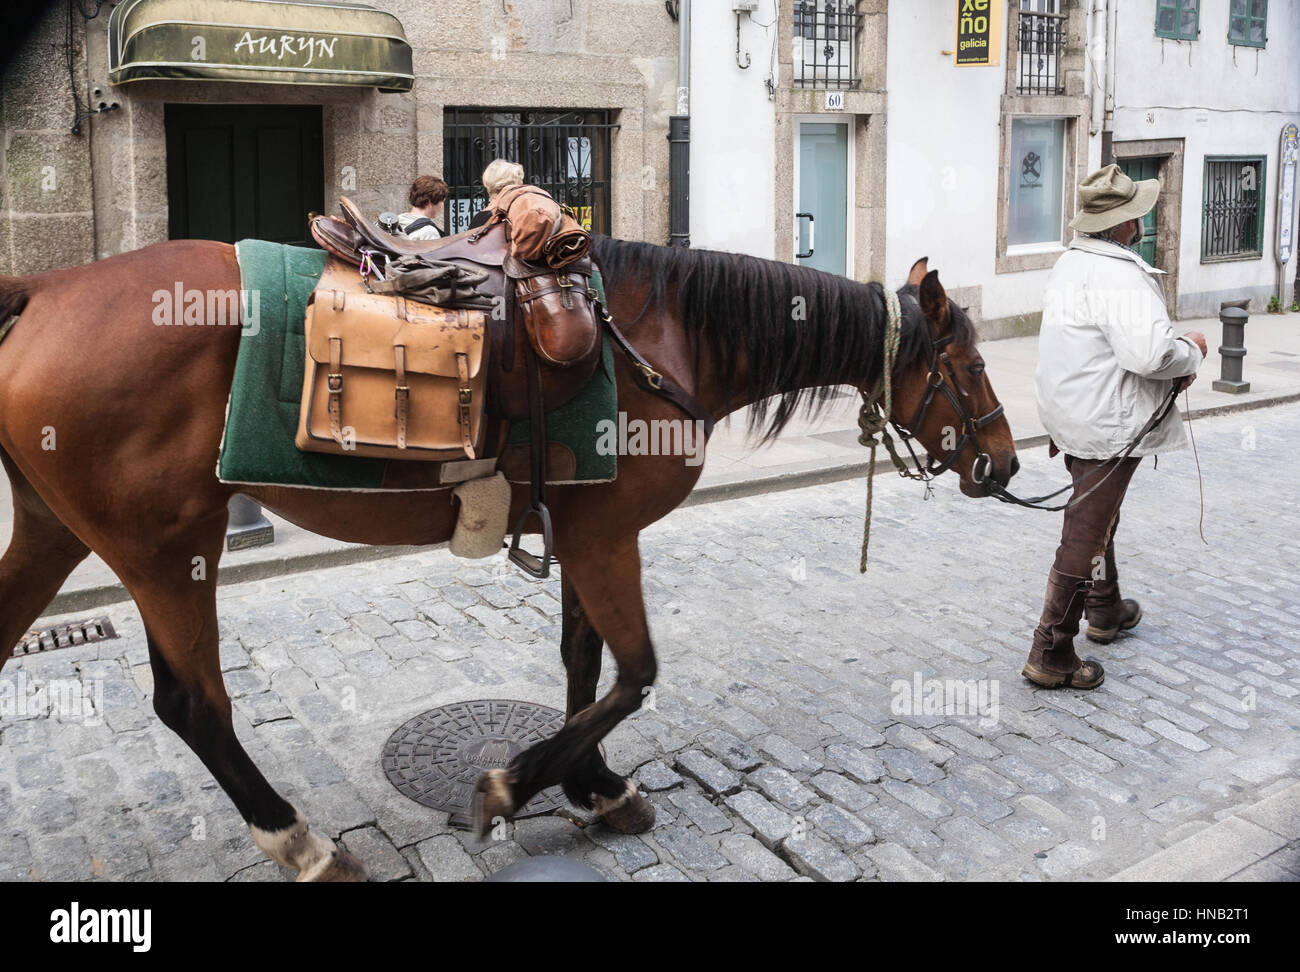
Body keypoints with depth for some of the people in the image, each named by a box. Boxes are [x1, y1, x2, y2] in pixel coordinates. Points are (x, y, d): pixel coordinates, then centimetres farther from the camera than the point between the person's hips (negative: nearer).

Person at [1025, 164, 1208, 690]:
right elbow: (1150, 352, -33)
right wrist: (1191, 350, -12)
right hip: (1107, 425, -10)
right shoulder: (1120, 276, -24)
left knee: (1097, 516, 27)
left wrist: (1172, 361, 9)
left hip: (1071, 412, 10)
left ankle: (1105, 611, 47)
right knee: (1086, 534, -4)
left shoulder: (1072, 262, 7)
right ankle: (1051, 655, 1)